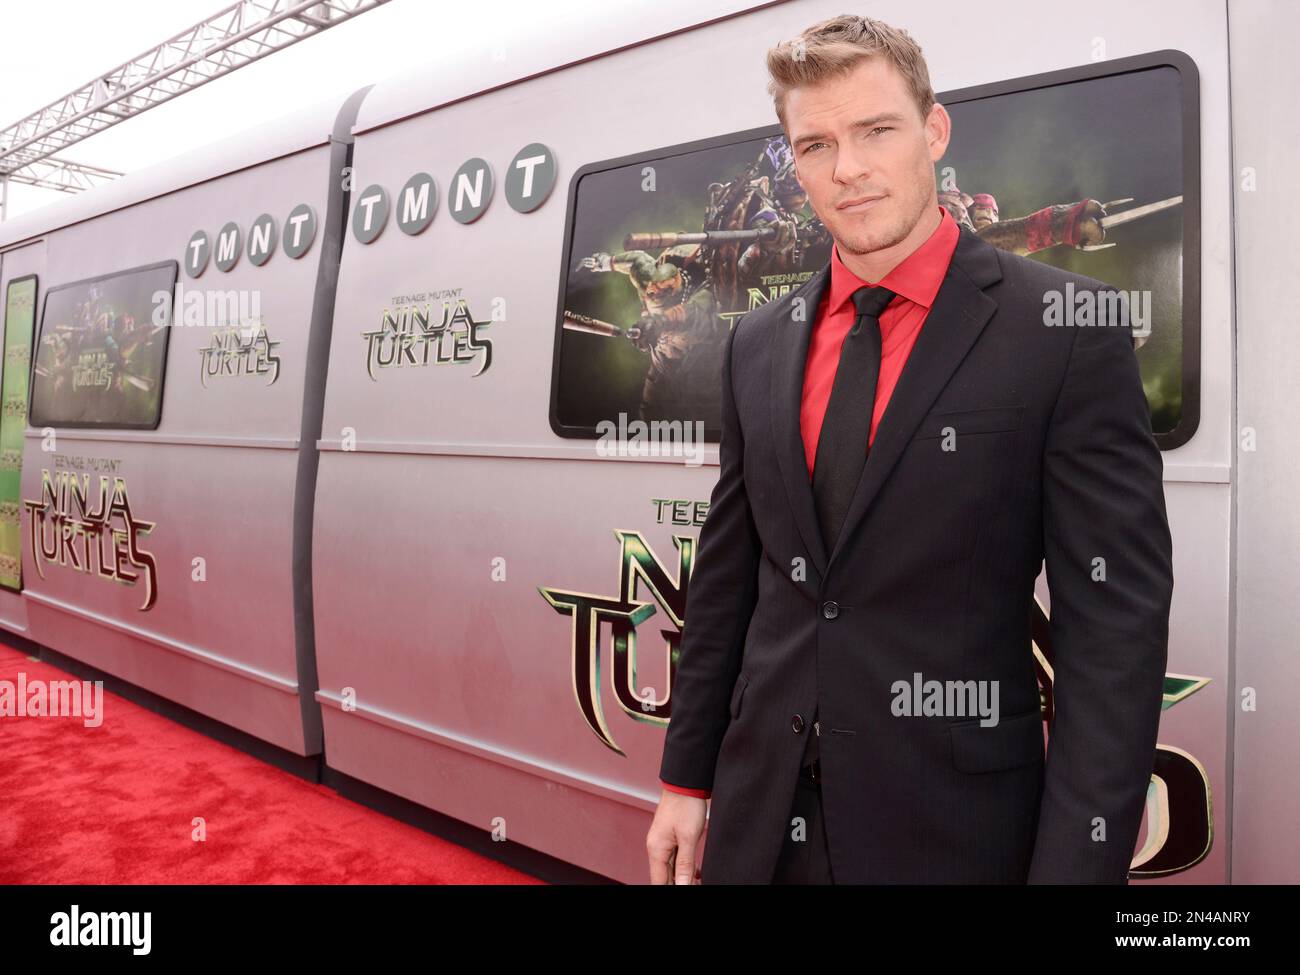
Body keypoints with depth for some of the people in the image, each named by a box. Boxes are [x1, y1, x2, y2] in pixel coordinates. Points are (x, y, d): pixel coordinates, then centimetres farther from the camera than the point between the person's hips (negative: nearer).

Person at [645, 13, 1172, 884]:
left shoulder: (1068, 328, -10)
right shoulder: (759, 345, 4)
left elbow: (1116, 623, -12)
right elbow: (726, 579, 7)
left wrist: (1081, 862, -15)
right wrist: (687, 778, 9)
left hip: (952, 828, -3)